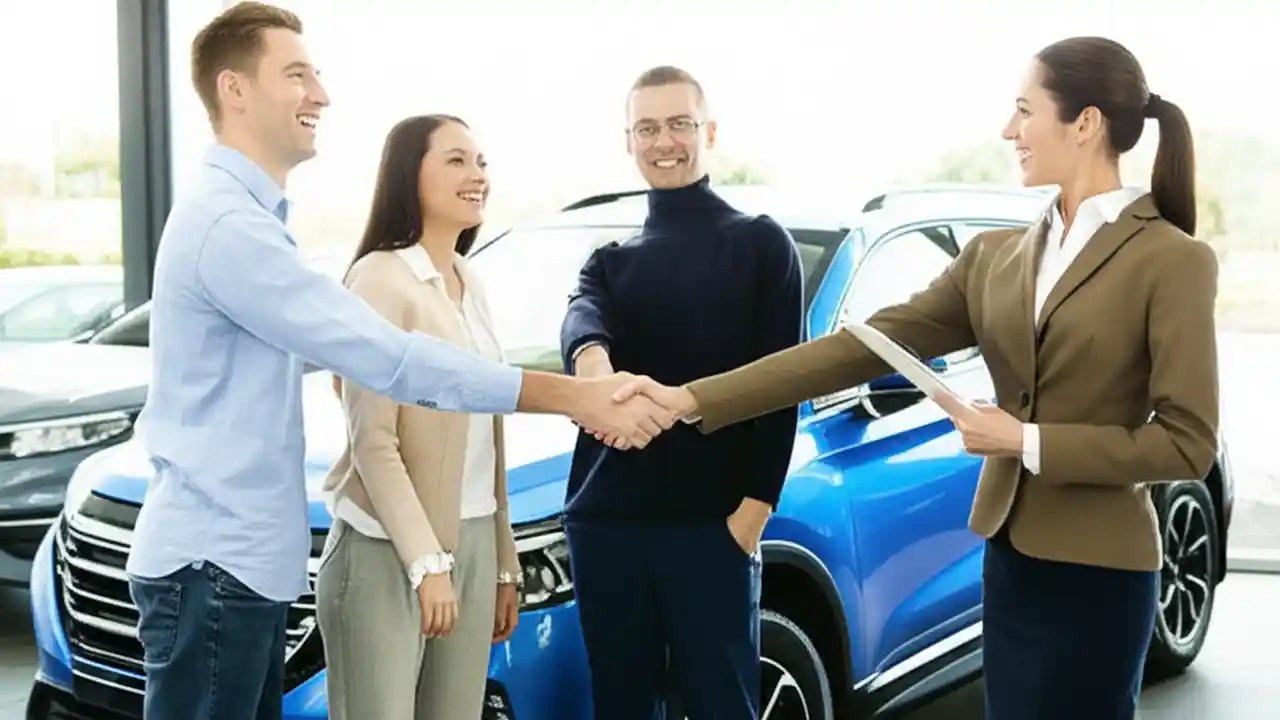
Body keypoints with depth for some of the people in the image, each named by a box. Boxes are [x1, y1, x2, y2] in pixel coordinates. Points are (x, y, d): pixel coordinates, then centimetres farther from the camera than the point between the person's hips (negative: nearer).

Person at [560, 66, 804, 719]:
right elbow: (581, 320, -10)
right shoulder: (609, 260, 14)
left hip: (711, 522, -3)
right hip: (605, 520, 4)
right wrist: (592, 360, -35)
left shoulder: (760, 243, 5)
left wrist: (756, 504, -11)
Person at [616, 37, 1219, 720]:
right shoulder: (995, 256, 7)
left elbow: (1188, 443, -13)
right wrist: (694, 400, -8)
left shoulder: (1172, 260, -10)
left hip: (1096, 572, -5)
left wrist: (1028, 442, -16)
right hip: (1010, 556, 6)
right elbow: (866, 344, -1)